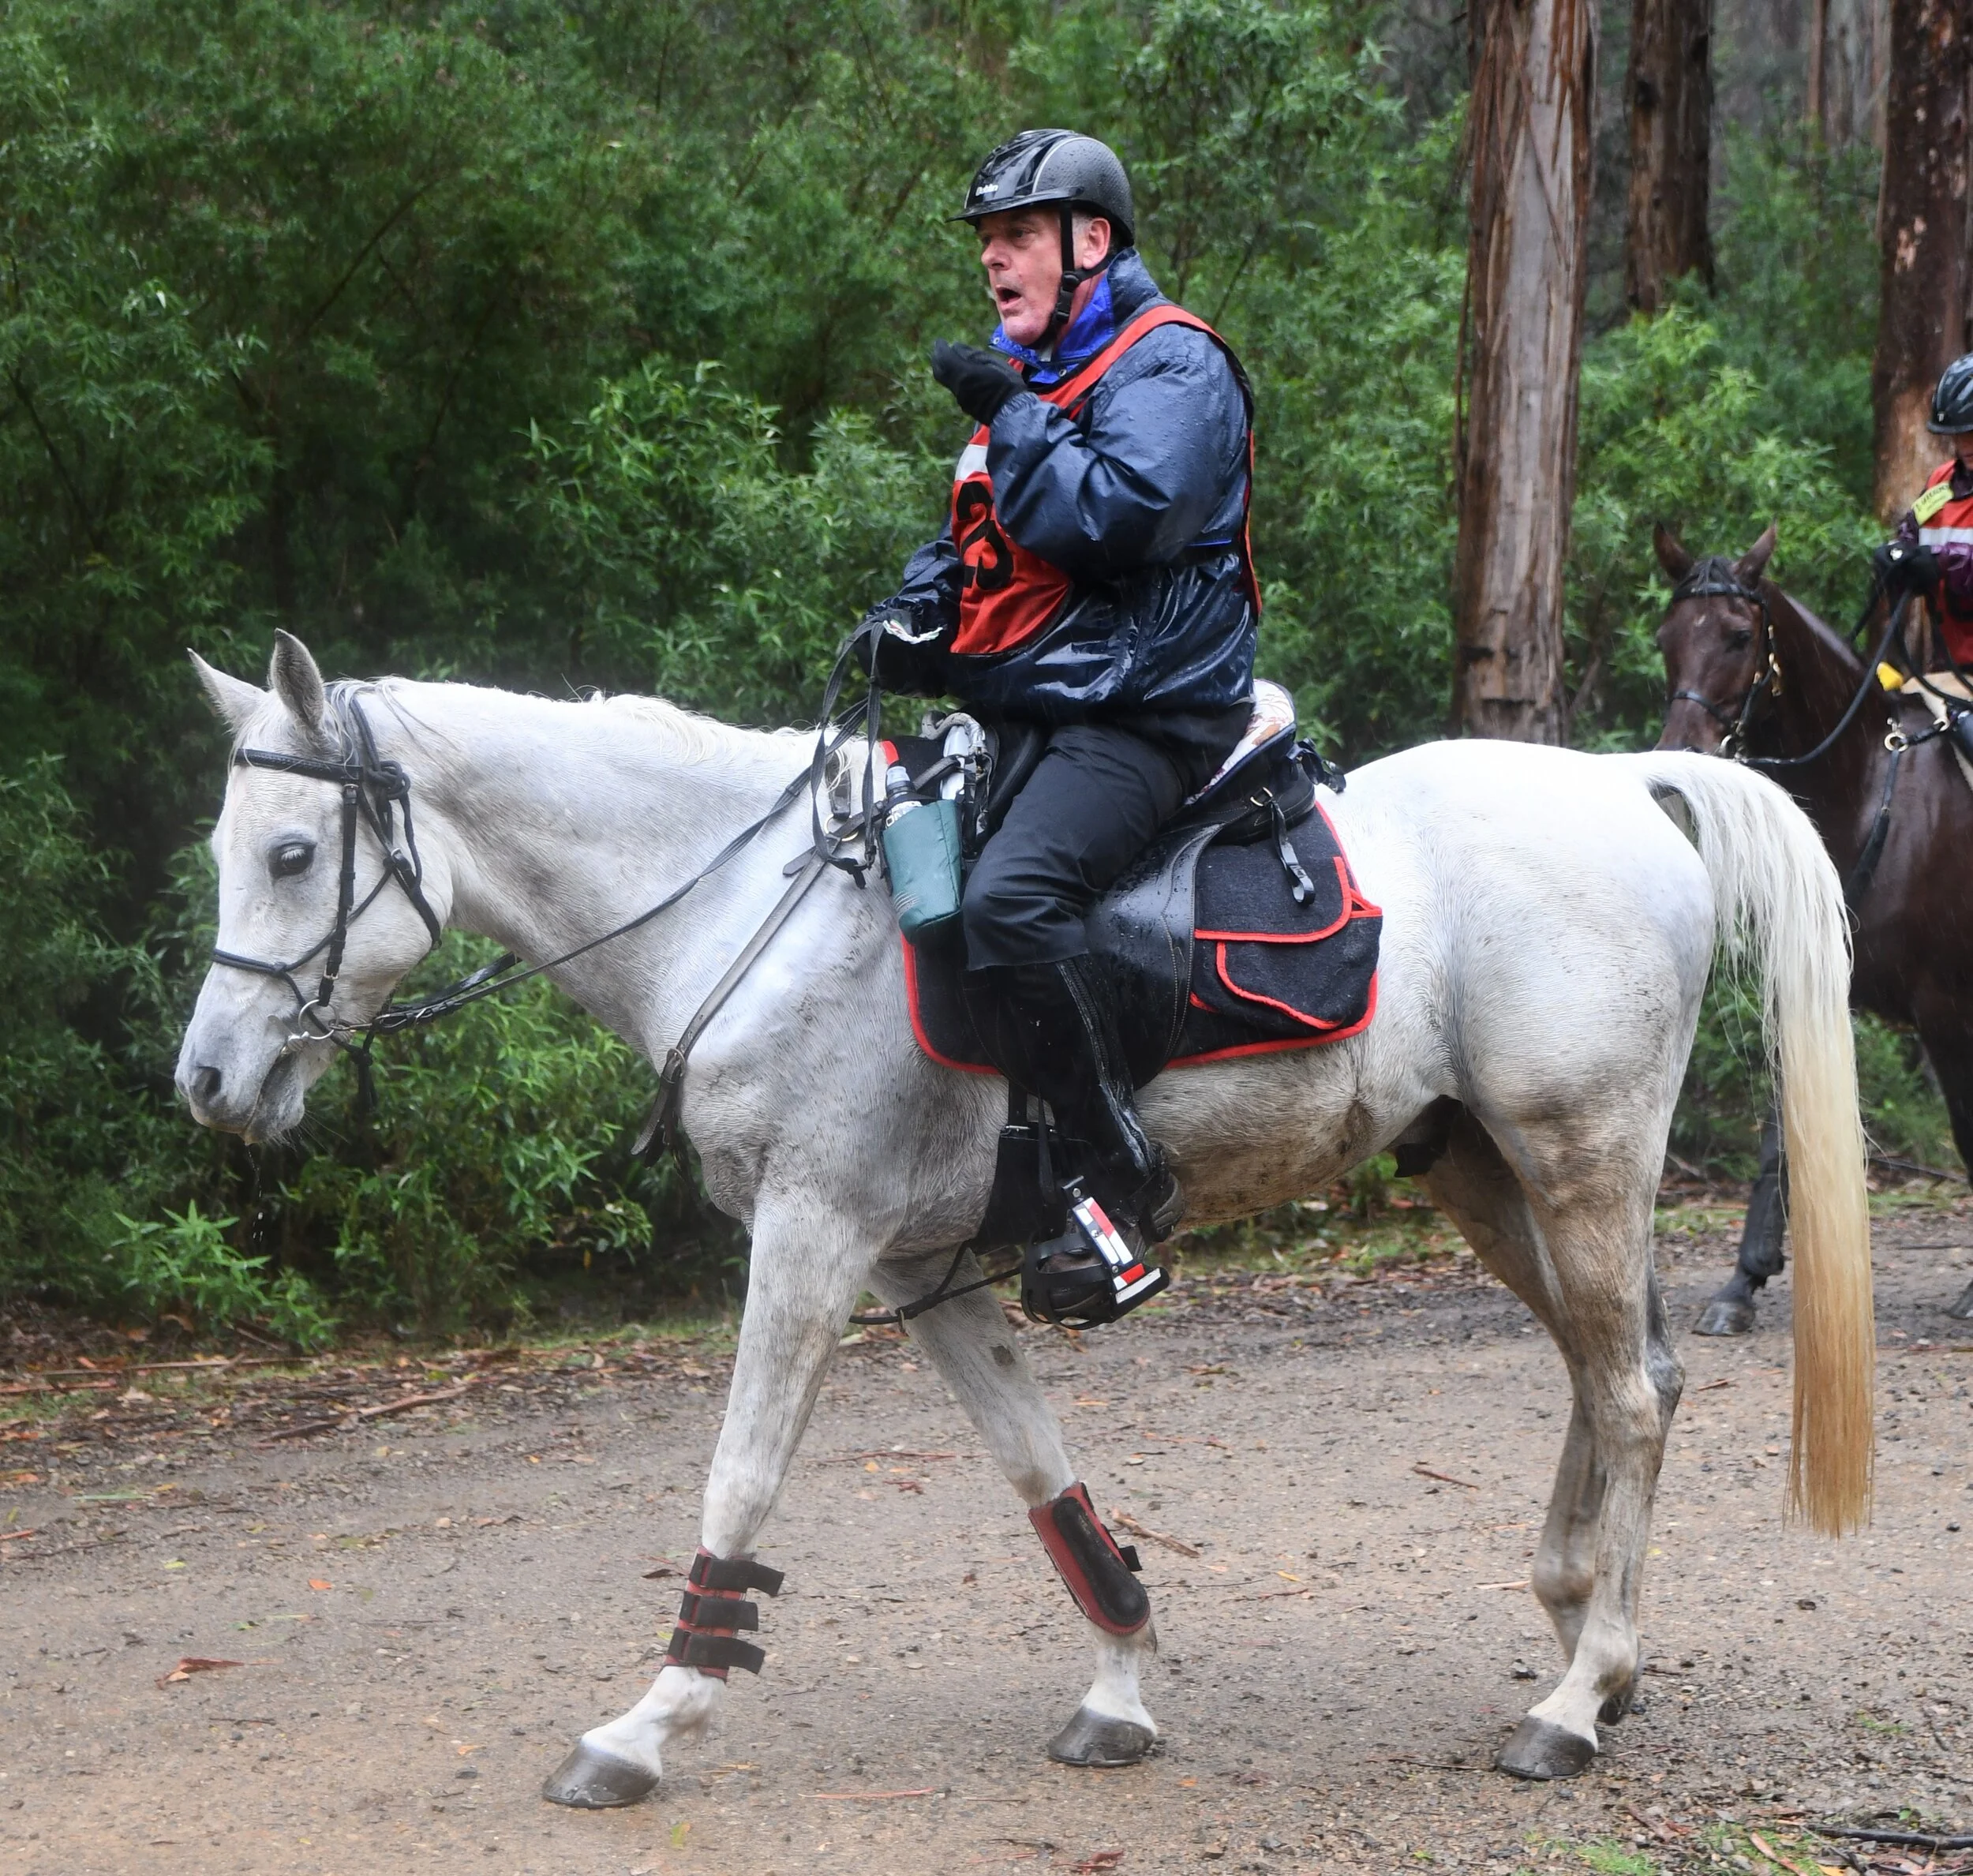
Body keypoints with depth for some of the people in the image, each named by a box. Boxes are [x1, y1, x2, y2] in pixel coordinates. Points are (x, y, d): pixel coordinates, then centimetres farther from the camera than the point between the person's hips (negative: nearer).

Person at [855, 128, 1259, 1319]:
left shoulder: (1171, 364, -8)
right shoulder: (1032, 372, 22)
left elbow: (1118, 514, -24)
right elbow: (977, 537, 27)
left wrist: (1011, 416, -17)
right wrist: (916, 610, 7)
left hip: (1143, 712, -10)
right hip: (1023, 705, 10)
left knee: (1009, 897, -32)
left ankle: (1128, 1177, -23)